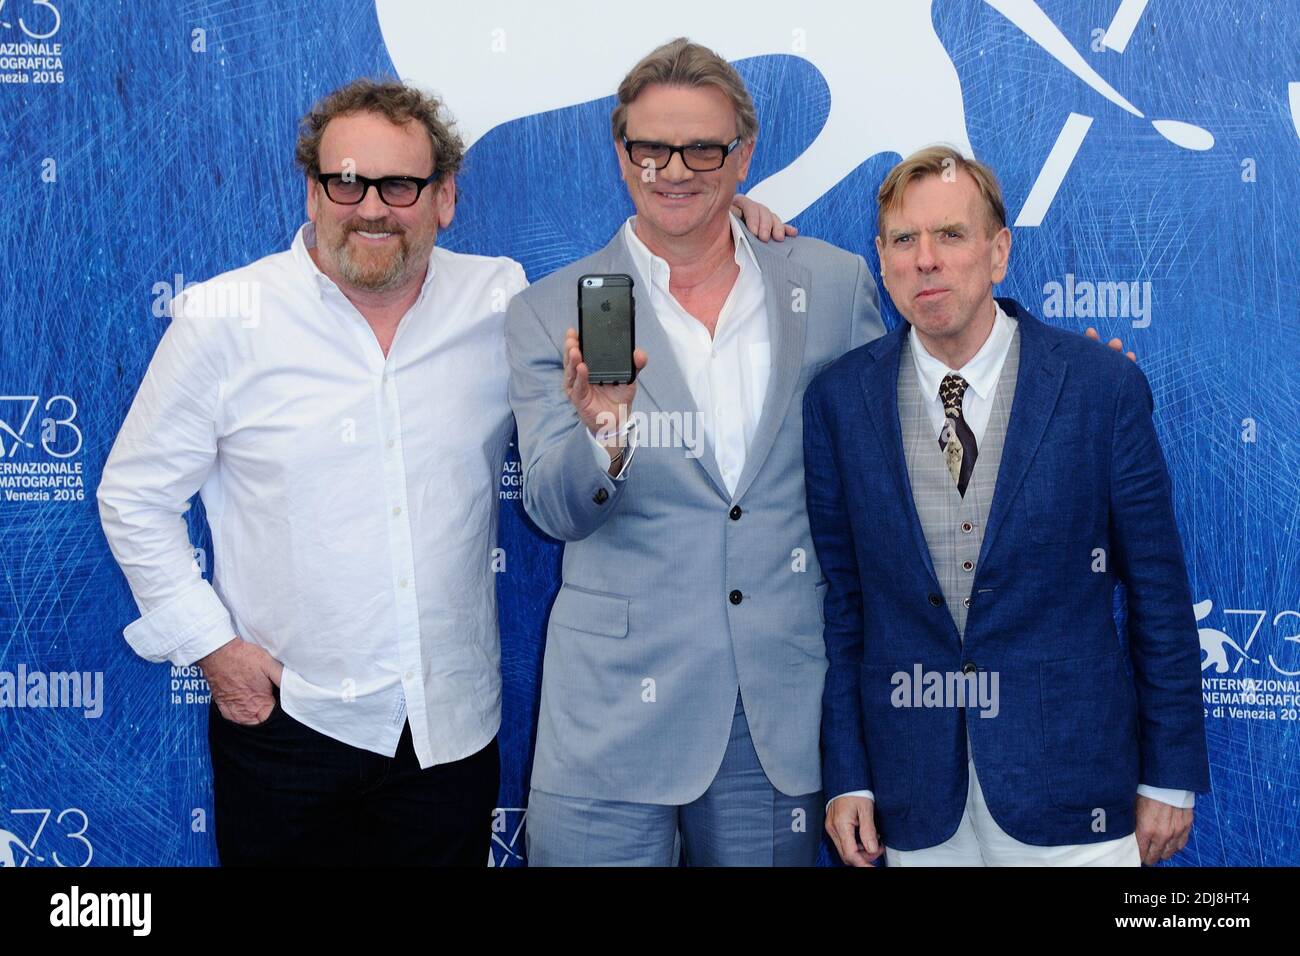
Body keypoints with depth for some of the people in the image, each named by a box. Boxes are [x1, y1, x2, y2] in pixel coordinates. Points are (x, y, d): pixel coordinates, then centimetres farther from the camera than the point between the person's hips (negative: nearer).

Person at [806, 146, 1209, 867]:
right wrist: (847, 777, 2)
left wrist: (1168, 776, 1)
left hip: (1070, 783, -1)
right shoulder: (838, 400, -2)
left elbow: (1158, 590, -1)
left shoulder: (1104, 386, -6)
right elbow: (838, 596, 3)